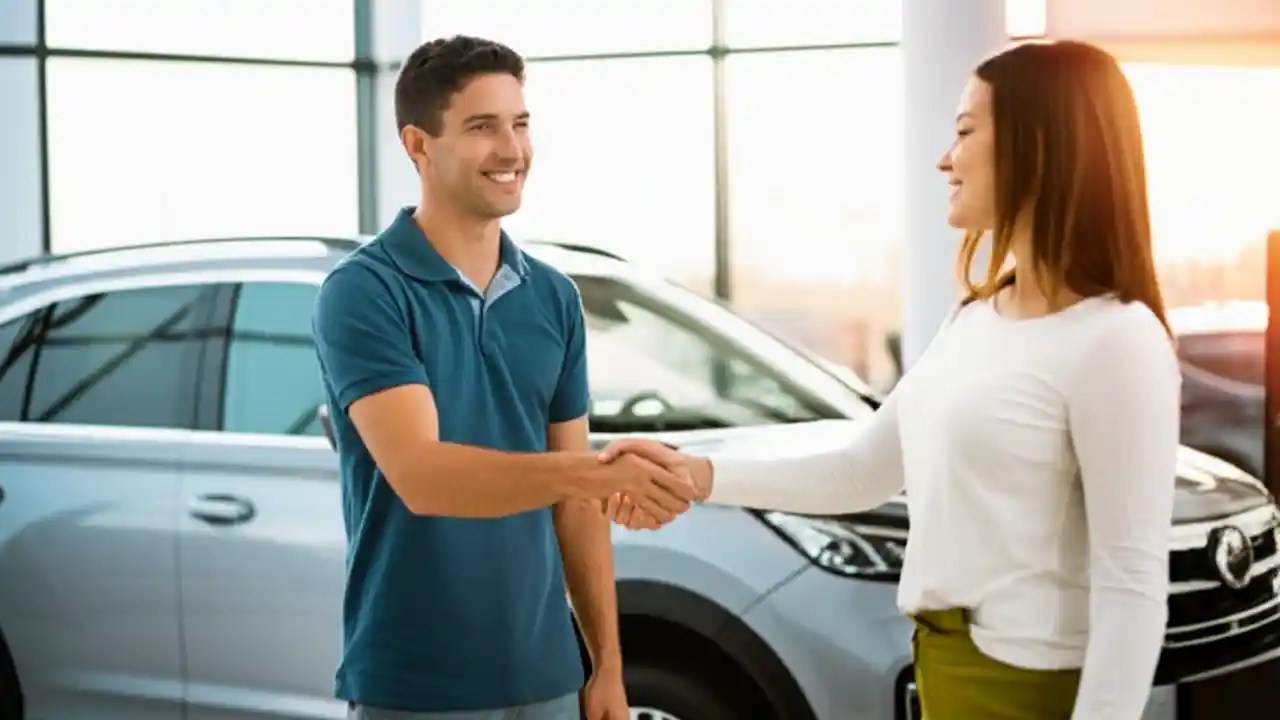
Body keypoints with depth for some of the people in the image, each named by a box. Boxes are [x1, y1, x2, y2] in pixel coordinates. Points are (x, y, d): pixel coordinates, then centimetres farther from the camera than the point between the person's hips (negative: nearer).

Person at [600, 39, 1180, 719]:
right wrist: (698, 474, 3)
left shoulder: (1112, 339, -18)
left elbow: (1133, 582, -20)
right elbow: (862, 471, 12)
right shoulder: (975, 318, 9)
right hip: (944, 662, 8)